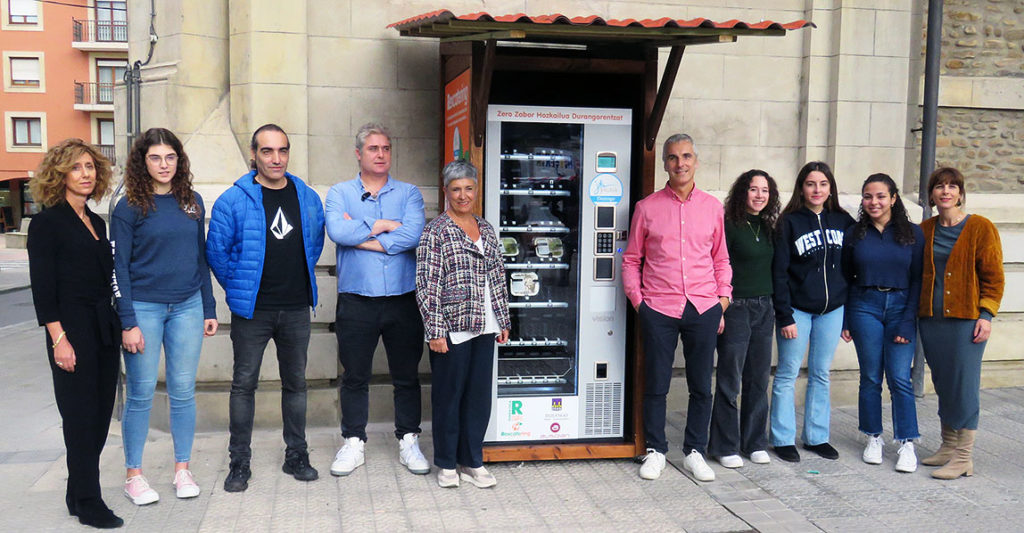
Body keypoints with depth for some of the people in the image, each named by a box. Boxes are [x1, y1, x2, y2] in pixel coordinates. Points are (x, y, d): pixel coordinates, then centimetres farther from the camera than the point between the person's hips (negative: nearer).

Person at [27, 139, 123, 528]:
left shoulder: (96, 223, 14)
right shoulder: (47, 222, -5)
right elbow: (42, 286, -10)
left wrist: (117, 324, 12)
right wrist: (58, 338, -16)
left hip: (105, 329, 7)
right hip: (73, 330, -7)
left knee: (101, 412, 9)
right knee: (80, 415, -1)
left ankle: (78, 493, 21)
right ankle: (88, 503, 9)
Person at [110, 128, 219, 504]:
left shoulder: (192, 202, 8)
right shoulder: (129, 207, -3)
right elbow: (118, 267, -5)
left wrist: (209, 309, 10)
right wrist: (128, 322, -11)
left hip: (187, 307, 3)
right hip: (143, 307, -3)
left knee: (183, 391, 8)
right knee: (141, 393, 2)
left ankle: (182, 469, 20)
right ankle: (133, 474, 16)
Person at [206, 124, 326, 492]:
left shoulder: (308, 198, 6)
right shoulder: (234, 200, -6)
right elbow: (216, 251, -2)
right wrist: (239, 289, 0)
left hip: (296, 309, 3)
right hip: (251, 310, -3)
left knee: (296, 382, 11)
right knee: (244, 383, 4)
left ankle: (296, 455, 24)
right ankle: (239, 462, 16)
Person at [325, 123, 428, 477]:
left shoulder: (408, 193, 7)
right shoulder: (339, 193, 6)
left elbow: (413, 235, -13)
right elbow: (337, 232, -14)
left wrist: (360, 235, -11)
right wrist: (384, 226, -9)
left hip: (403, 300, 1)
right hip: (356, 301, 0)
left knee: (407, 375, 9)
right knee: (354, 376, 9)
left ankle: (408, 441, 23)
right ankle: (353, 443, 23)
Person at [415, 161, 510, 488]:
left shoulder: (486, 230, 13)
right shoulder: (436, 231, -6)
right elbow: (426, 284, -10)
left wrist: (503, 321, 15)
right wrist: (434, 331, -14)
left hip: (484, 327, 6)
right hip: (452, 329, -5)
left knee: (479, 395, 10)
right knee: (448, 394, 5)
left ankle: (472, 461, 23)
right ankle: (447, 464, 20)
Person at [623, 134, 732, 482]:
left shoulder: (712, 207, 9)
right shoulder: (647, 207, 4)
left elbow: (721, 259, 16)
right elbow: (631, 259, 8)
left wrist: (723, 298, 6)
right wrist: (637, 299, -1)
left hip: (703, 309, 2)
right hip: (659, 309, -2)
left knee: (701, 386, 9)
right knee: (656, 385, 5)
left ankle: (694, 452, 23)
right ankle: (655, 451, 21)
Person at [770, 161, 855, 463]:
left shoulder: (844, 222, 6)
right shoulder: (789, 222, -4)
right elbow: (779, 273, -7)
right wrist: (785, 317, -12)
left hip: (833, 310, 3)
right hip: (797, 309, -3)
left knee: (821, 375, 11)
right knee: (787, 374, 2)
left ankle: (817, 437, 22)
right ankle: (783, 439, 11)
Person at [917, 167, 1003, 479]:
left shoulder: (980, 228, -3)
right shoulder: (924, 231, 10)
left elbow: (993, 277, -3)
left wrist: (986, 315, -11)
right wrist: (913, 314, 11)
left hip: (966, 319, -5)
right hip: (931, 319, 5)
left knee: (964, 385, -4)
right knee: (942, 384, 11)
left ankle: (963, 457, 4)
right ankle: (948, 447, 23)